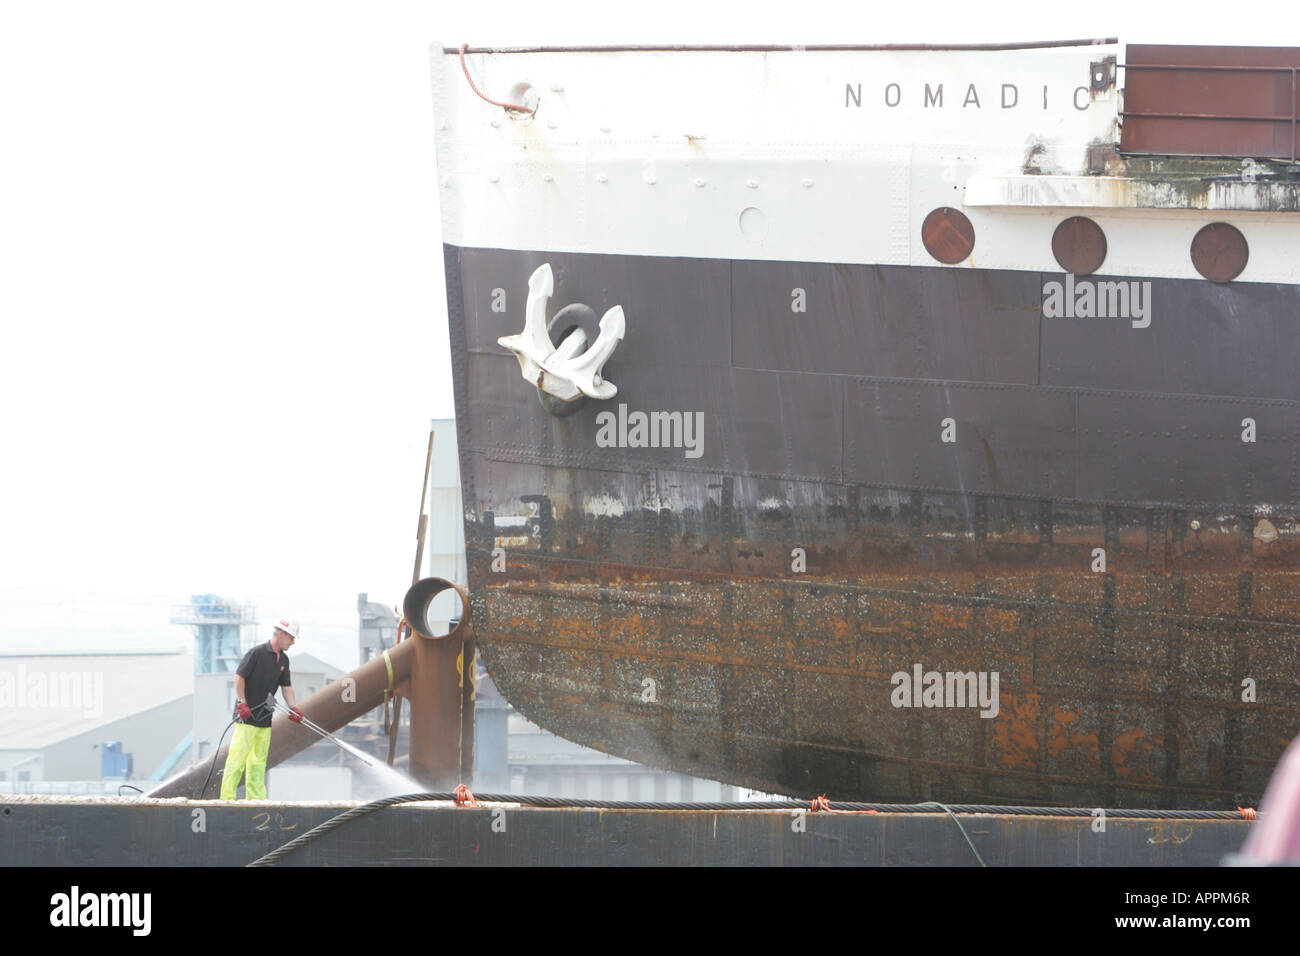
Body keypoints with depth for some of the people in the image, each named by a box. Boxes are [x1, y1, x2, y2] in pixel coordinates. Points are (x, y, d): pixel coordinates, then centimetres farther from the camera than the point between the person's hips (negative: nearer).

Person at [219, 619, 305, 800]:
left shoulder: (283, 659, 13)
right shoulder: (257, 653, -11)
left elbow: (286, 685, 18)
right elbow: (239, 676, -12)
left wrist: (293, 707, 4)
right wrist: (242, 702, -17)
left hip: (265, 716, 8)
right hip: (247, 715, -8)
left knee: (259, 758, 9)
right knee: (239, 754, -11)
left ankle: (255, 798, 13)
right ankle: (227, 797, -12)